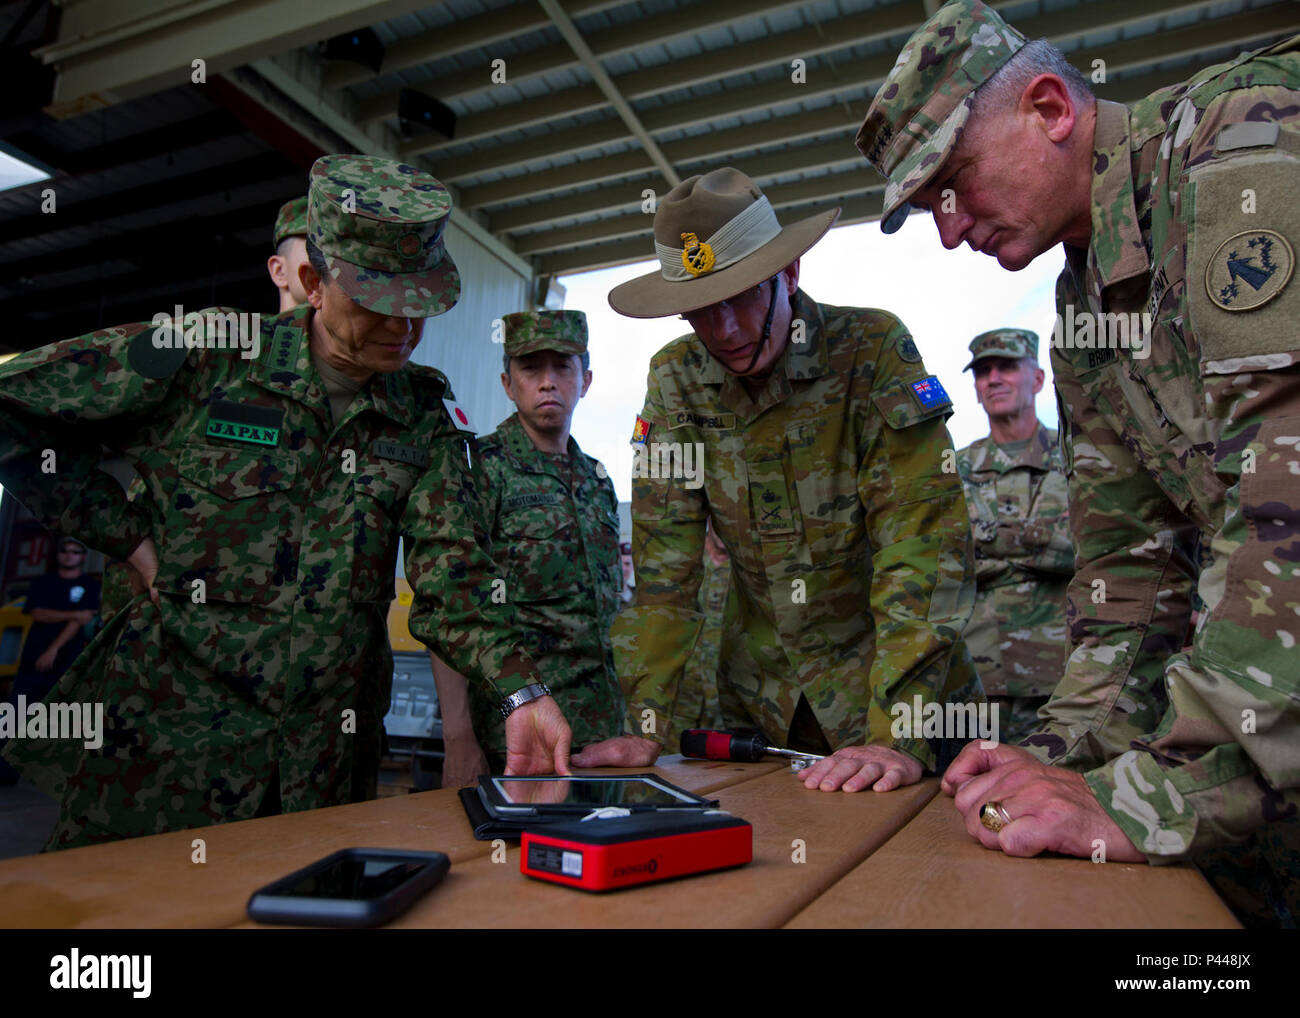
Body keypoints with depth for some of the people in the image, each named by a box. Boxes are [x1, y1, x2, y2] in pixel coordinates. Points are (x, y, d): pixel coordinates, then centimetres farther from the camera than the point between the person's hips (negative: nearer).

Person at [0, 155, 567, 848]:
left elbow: (452, 572, -6)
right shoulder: (203, 357, -8)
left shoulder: (427, 413, 1)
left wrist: (521, 692, -21)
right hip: (166, 740, -2)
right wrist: (129, 536, -6)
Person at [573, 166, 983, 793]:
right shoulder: (676, 378, -7)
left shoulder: (874, 349, -17)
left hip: (893, 681, -2)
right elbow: (664, 564, -7)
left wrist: (899, 735, -30)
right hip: (762, 694, 3)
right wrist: (643, 728, -13)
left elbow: (923, 544, -23)